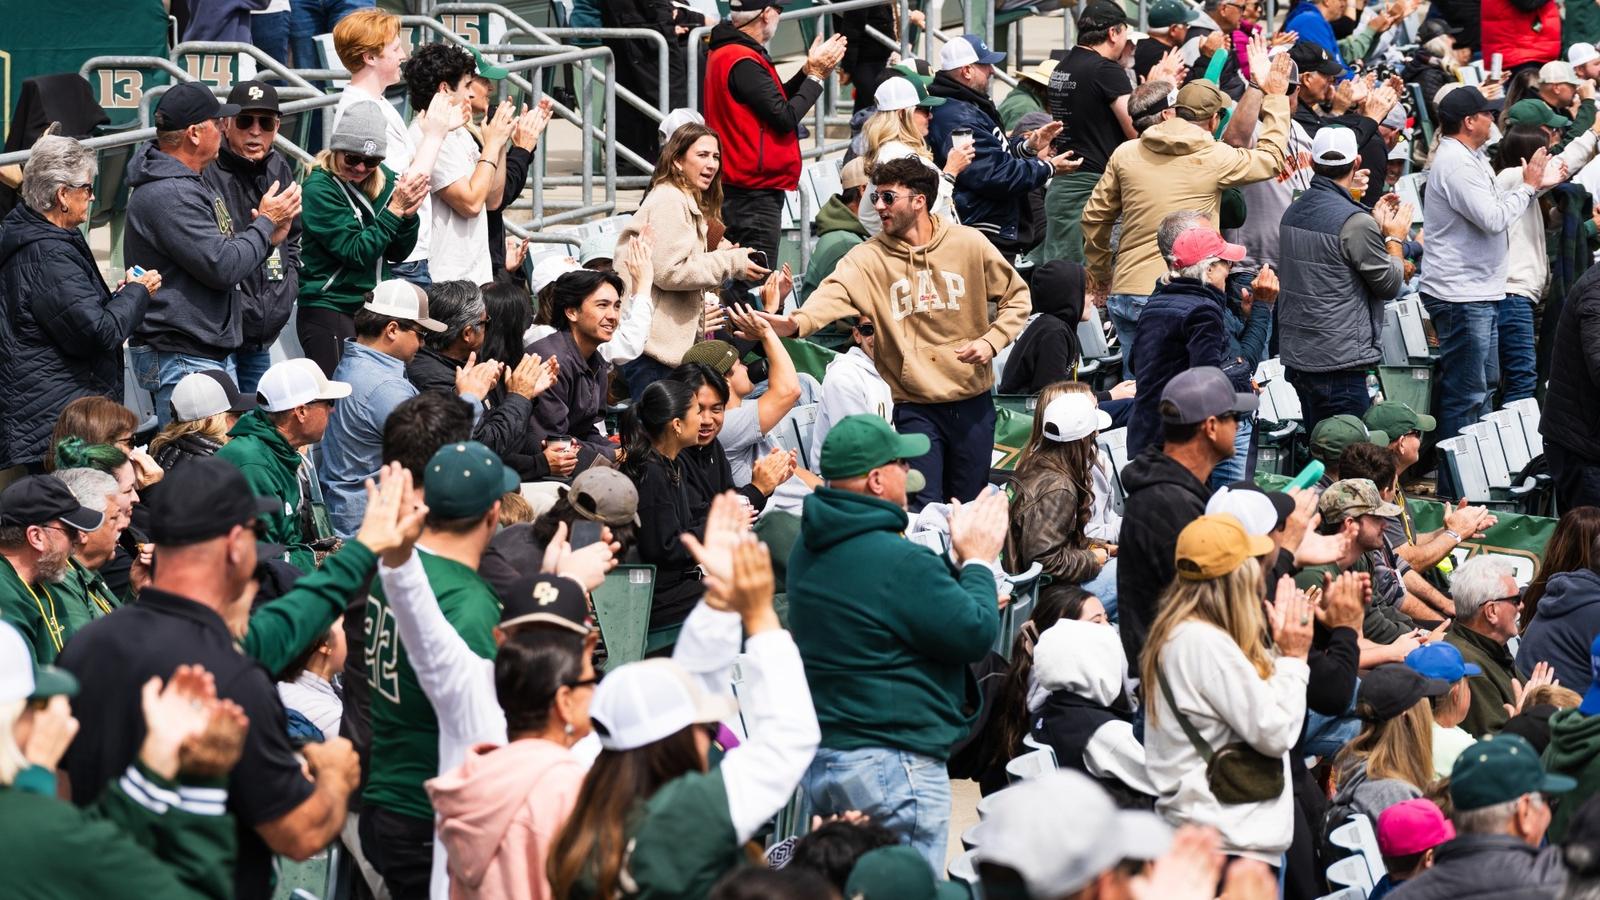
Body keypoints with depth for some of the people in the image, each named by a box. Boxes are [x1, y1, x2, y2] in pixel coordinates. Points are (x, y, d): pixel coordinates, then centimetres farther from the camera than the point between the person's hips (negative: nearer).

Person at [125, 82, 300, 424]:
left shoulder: (188, 184, 16)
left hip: (214, 354, 11)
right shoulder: (169, 196, -19)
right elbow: (223, 267, -21)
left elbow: (215, 254, 22)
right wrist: (265, 222, -6)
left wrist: (268, 239, 7)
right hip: (182, 361, -11)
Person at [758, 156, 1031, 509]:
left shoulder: (969, 244, -2)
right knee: (925, 510, -6)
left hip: (971, 400, 1)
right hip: (913, 406, -1)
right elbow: (833, 294, -25)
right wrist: (797, 322, -47)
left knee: (970, 506, 11)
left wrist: (991, 341, -10)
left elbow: (1016, 296, 7)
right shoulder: (868, 258, -6)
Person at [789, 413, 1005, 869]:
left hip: (820, 758, 9)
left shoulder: (809, 549, 9)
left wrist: (958, 562, 14)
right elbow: (976, 635, -14)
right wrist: (978, 561, 0)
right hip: (894, 763, -9)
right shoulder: (898, 560, -21)